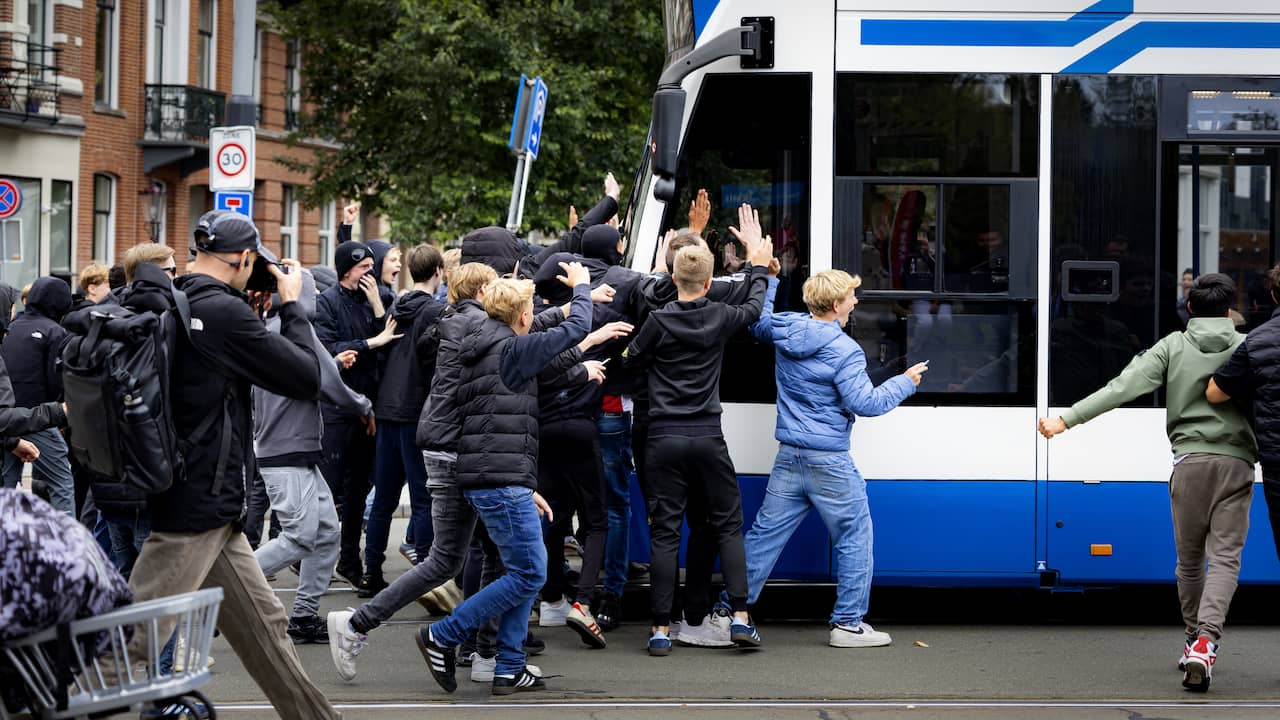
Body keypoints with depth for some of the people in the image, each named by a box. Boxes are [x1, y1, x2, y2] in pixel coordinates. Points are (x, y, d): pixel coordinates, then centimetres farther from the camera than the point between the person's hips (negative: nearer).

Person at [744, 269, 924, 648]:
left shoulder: (784, 330, 4)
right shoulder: (844, 351, -17)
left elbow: (758, 321, 27)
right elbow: (864, 403, -17)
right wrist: (905, 383, -3)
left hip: (788, 457, 7)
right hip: (829, 461, -7)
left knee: (764, 533, 11)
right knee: (854, 538, 6)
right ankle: (848, 623, 8)